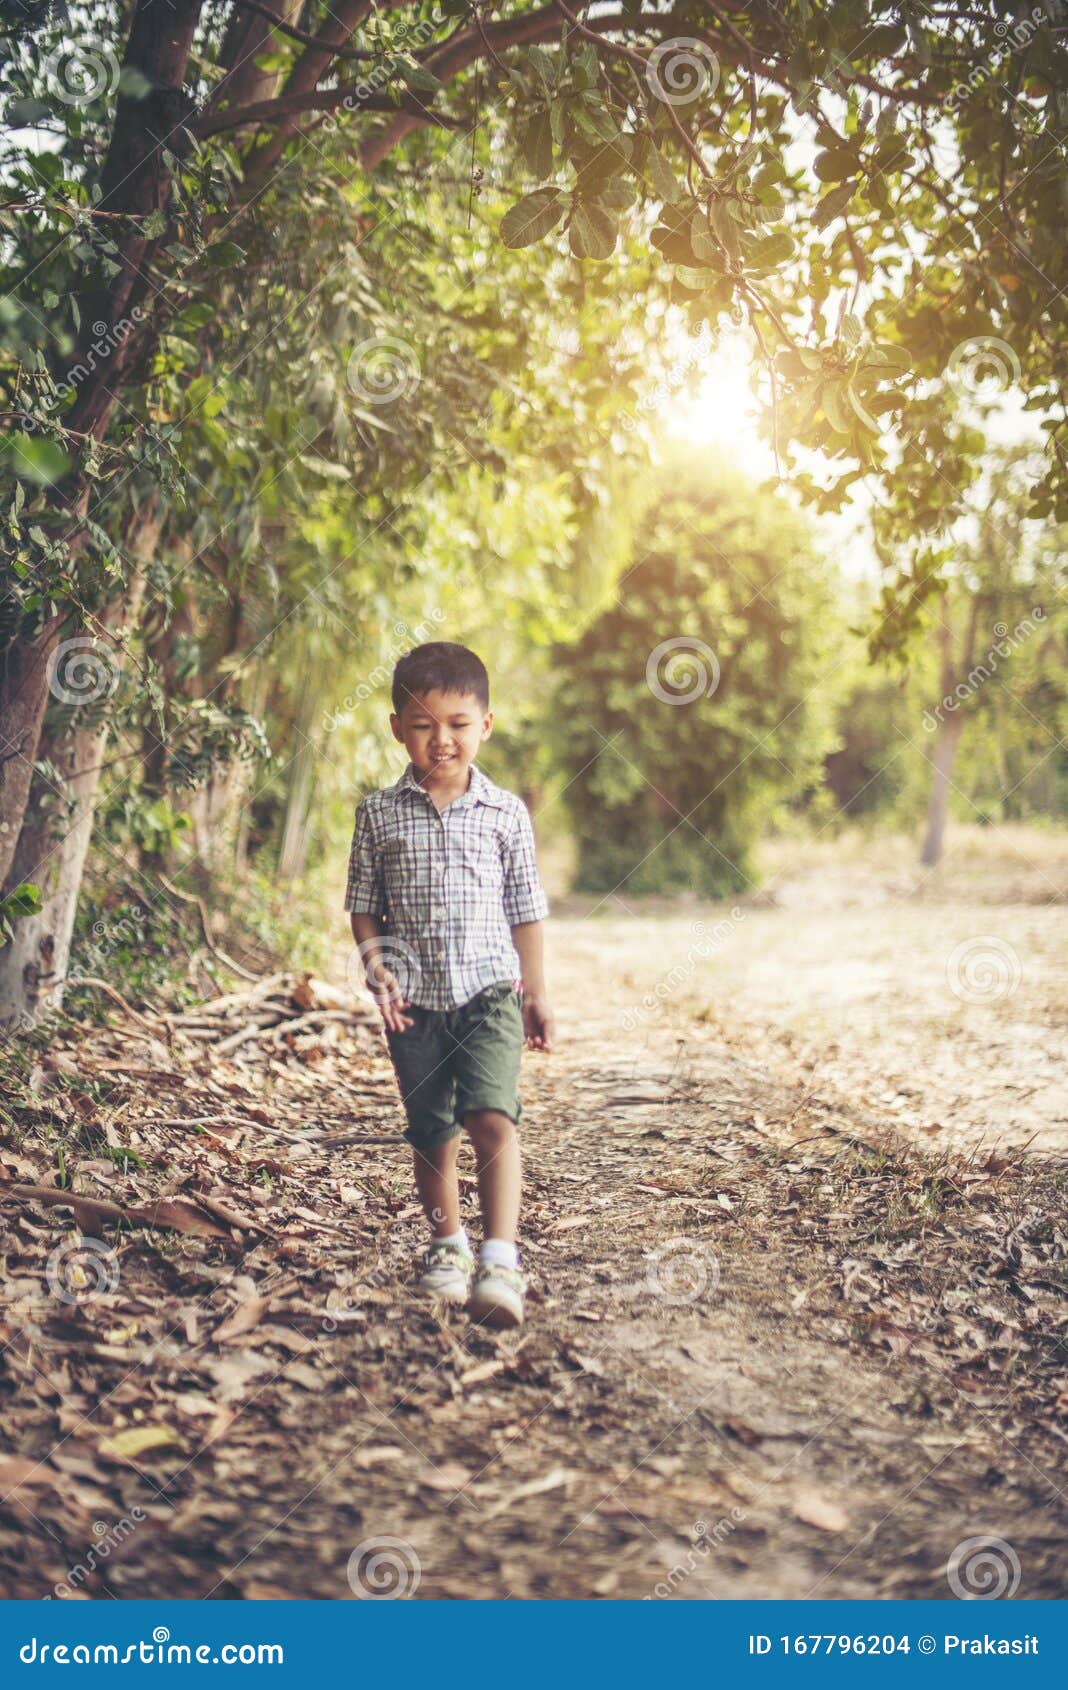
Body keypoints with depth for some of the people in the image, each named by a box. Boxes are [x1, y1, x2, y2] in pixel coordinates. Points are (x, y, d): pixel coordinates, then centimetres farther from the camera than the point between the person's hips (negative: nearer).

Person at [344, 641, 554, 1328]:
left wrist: (537, 994, 6)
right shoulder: (380, 813, 4)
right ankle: (448, 1243, 31)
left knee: (493, 1117, -18)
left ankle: (501, 1260, -17)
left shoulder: (506, 812, 2)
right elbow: (364, 905, 9)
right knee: (432, 1132, 11)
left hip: (490, 989, -1)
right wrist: (378, 968, -7)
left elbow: (526, 911, 7)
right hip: (415, 1000, 2)